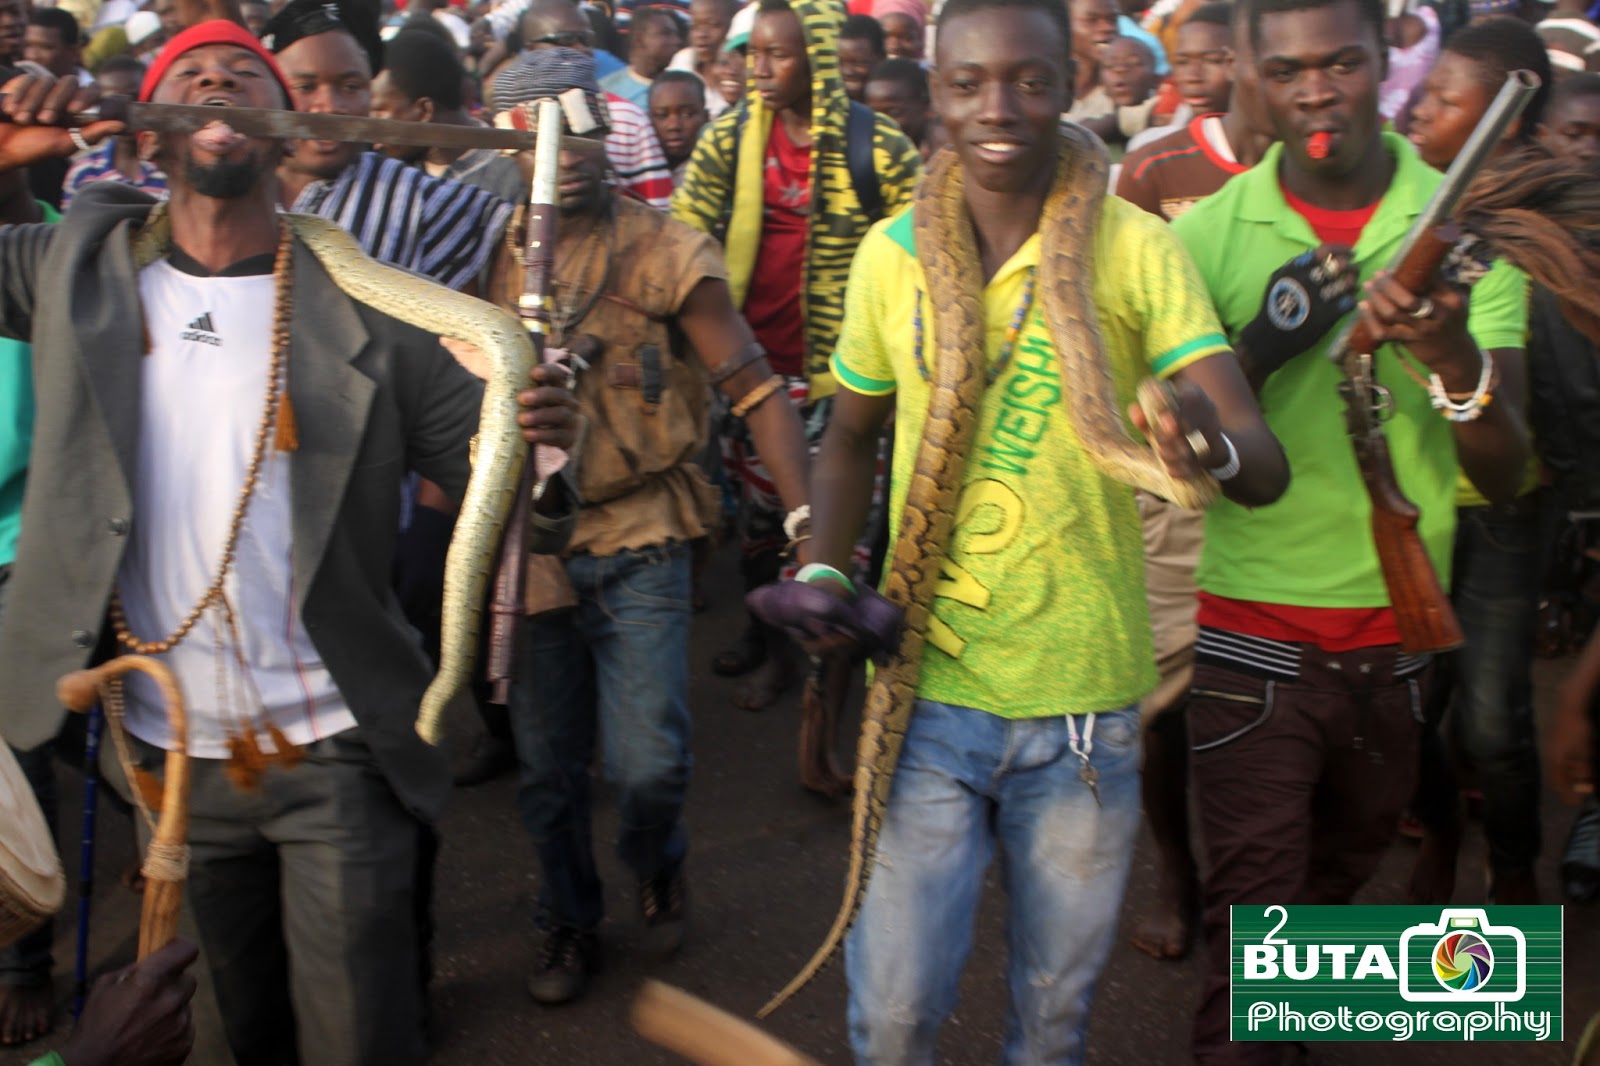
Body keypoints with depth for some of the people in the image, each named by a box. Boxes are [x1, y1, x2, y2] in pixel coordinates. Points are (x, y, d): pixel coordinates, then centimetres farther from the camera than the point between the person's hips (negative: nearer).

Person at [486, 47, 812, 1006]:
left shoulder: (663, 250, -8)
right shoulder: (492, 253, 1)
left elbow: (756, 391, -12)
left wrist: (810, 527, -22)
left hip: (639, 545, -2)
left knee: (649, 761, -4)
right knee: (548, 764, 12)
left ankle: (659, 865, 31)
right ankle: (570, 923, 36)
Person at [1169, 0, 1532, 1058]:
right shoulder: (1210, 231, -8)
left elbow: (1507, 474, -12)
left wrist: (1453, 361, -33)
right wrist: (1260, 347, -24)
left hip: (1397, 626, 3)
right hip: (1255, 633, -3)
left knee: (1350, 858, 25)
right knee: (1254, 903, 0)